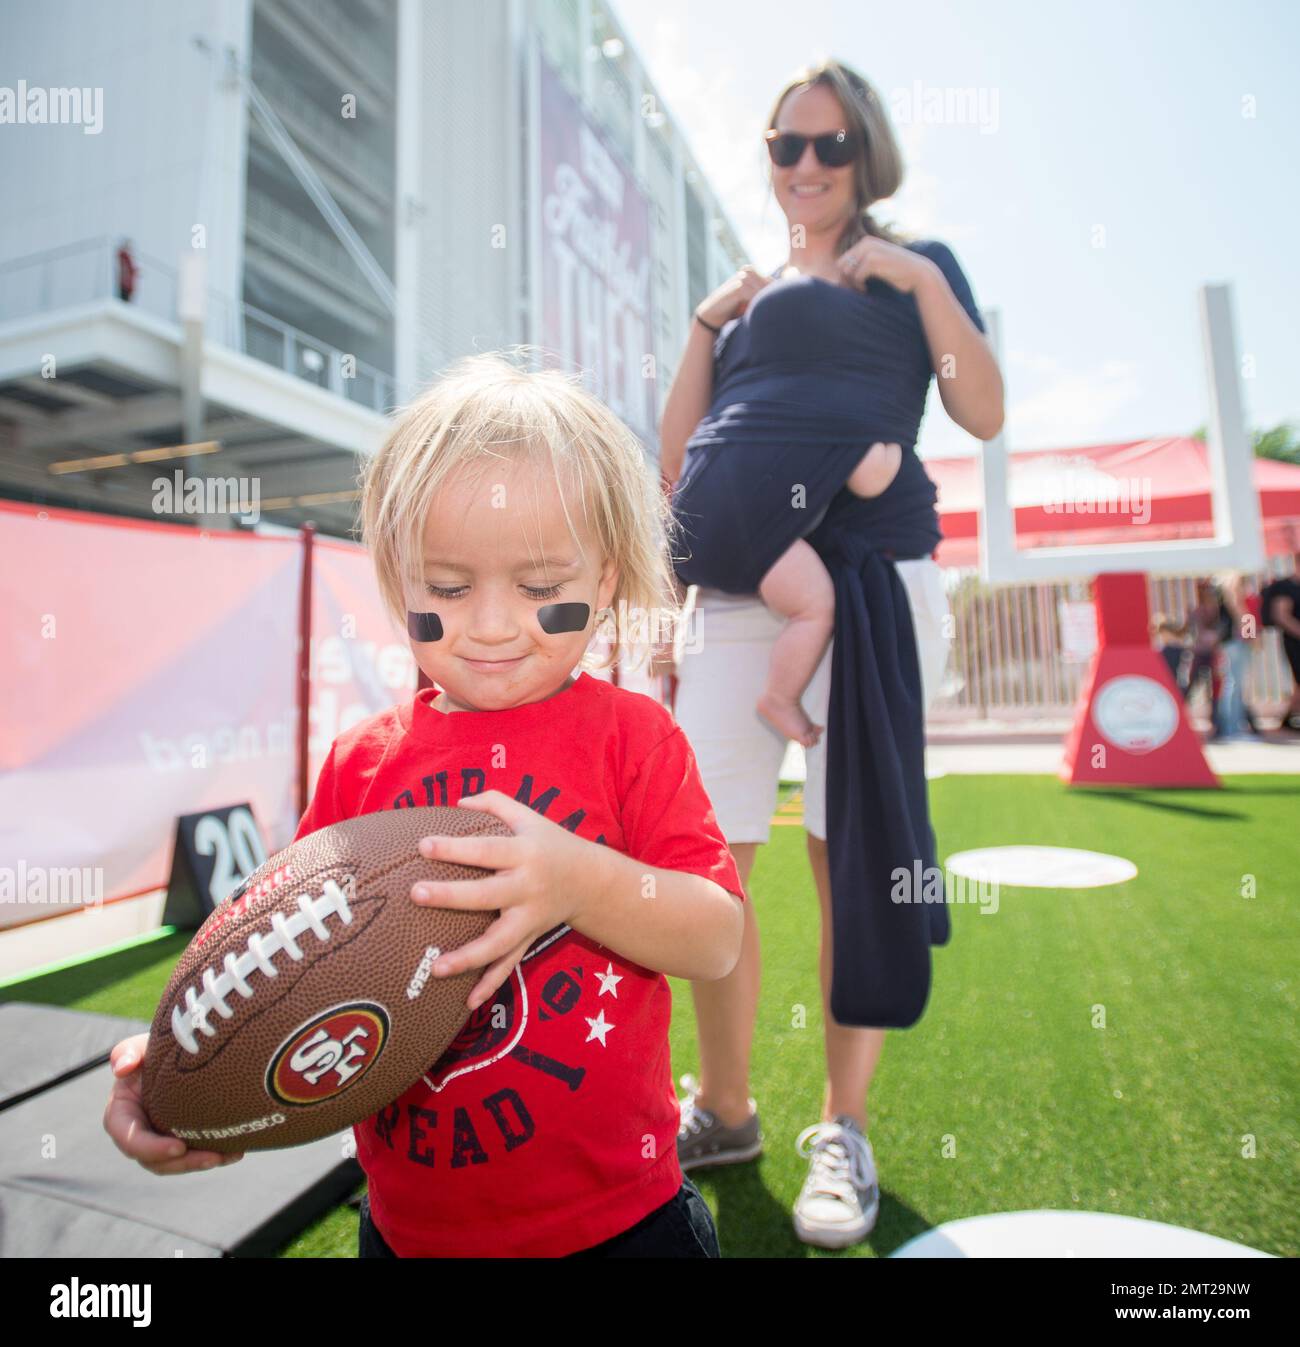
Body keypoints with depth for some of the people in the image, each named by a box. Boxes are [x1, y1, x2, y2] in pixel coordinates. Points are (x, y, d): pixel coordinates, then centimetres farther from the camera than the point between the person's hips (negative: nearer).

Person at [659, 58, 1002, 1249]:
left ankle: (843, 1130, 18)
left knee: (851, 862, -2)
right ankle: (724, 1112, 19)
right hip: (732, 592, 4)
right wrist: (706, 322, 10)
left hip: (869, 581, -3)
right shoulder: (745, 293, 26)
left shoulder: (914, 268, 18)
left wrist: (923, 283, -2)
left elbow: (984, 413, 4)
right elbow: (674, 459, 17)